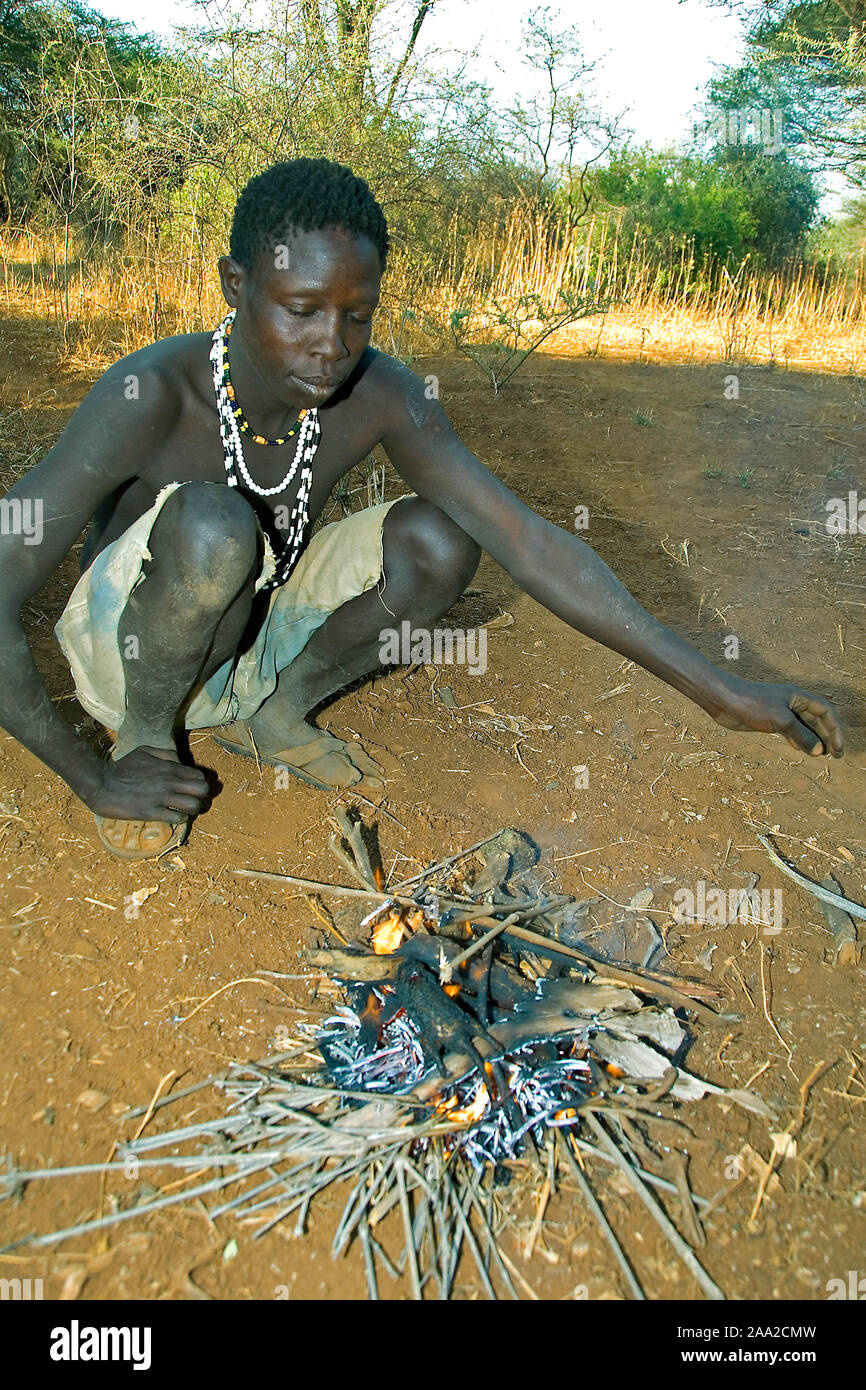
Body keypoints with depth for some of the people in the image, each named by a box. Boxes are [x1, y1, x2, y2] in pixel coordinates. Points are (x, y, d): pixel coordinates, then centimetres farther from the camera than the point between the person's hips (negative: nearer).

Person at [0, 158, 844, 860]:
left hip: (253, 640, 4)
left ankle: (271, 713, 3)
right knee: (212, 527, -37)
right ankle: (141, 736, -8)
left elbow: (528, 542, -21)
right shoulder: (150, 396, -30)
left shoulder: (379, 398, -18)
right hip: (126, 648, -4)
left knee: (438, 541, -19)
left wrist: (717, 690, -25)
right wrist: (92, 780, -23)